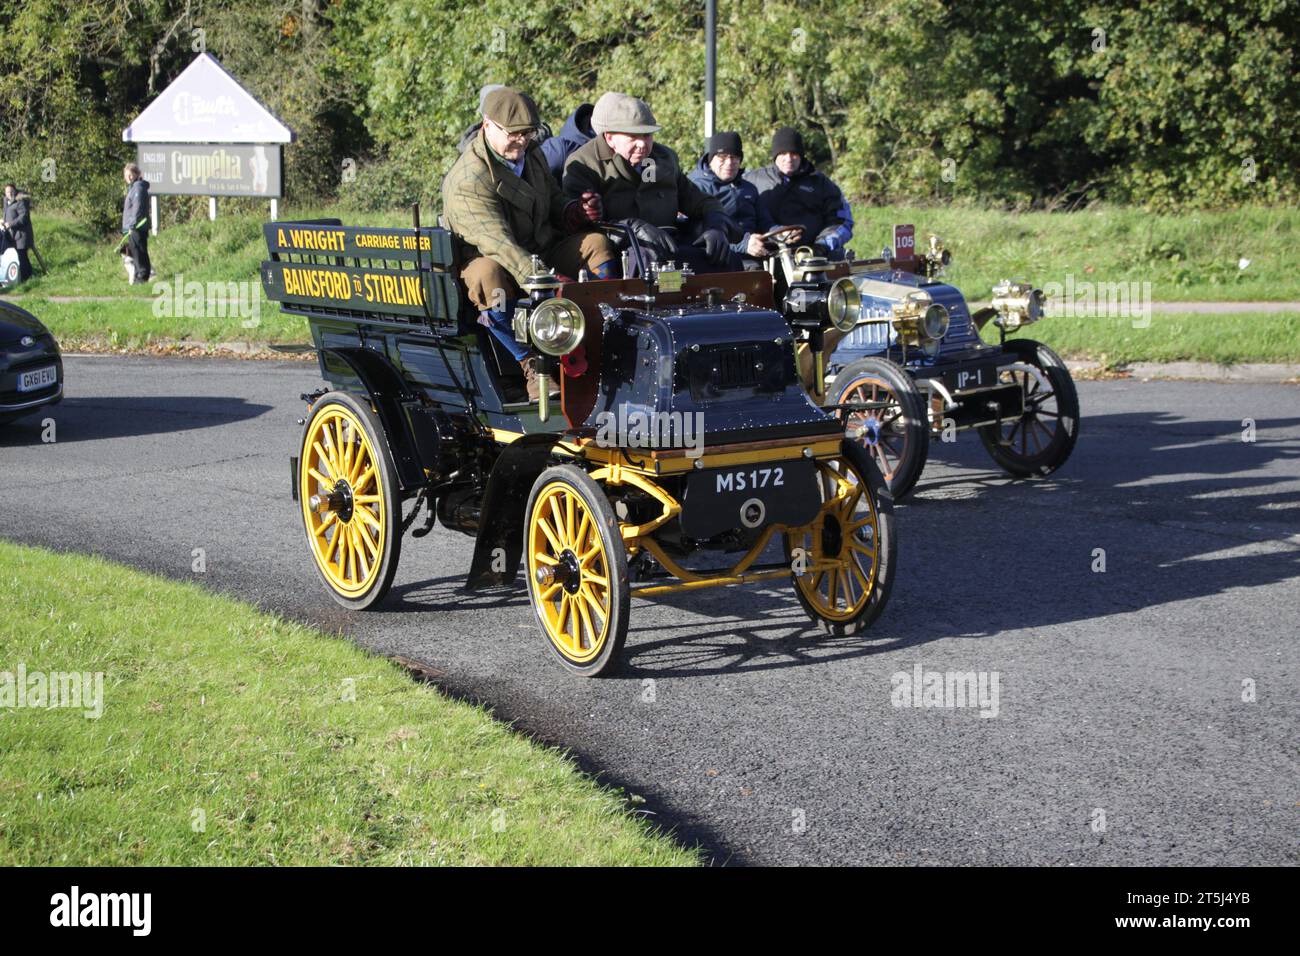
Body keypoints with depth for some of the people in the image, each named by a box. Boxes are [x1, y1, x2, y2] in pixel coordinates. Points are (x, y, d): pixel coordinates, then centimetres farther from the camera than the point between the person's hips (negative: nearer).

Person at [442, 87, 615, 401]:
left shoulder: (532, 155, 8)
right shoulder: (468, 181, -21)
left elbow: (553, 203, 21)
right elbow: (498, 243, -33)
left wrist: (574, 212, -7)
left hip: (541, 252, 7)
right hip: (484, 257, -7)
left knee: (595, 244, -12)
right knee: (488, 273, -42)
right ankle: (531, 364, -34)